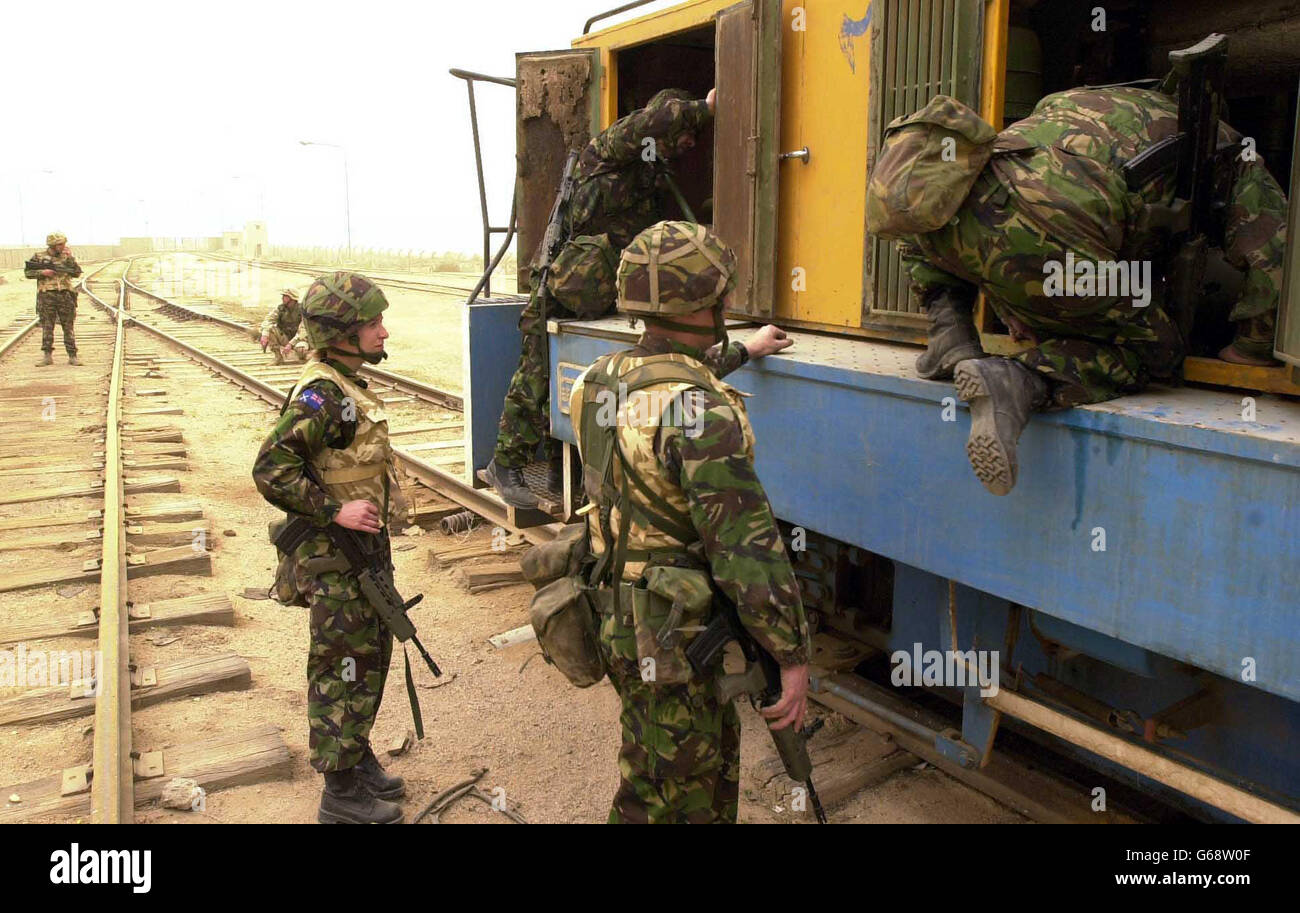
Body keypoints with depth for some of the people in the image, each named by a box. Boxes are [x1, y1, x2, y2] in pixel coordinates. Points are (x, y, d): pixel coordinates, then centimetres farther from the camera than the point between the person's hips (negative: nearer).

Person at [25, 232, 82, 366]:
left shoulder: (67, 256, 8)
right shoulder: (38, 256, 4)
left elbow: (77, 273, -1)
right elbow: (28, 272, 5)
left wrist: (70, 258, -10)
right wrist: (42, 272, -10)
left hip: (65, 296, 1)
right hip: (46, 296, -1)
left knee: (69, 327, 1)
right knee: (47, 327, 3)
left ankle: (72, 356, 4)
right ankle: (47, 356, 8)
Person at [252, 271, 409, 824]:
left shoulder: (345, 386, 9)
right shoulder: (320, 396, -21)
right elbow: (270, 471, -26)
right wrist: (335, 511, -25)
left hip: (365, 550, 10)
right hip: (332, 560, -10)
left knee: (372, 655, 20)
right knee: (343, 669, 2)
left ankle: (357, 756, 37)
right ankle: (341, 792, 16)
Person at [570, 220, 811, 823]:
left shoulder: (602, 379, 2)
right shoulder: (701, 411, -26)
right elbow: (748, 548, -25)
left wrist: (744, 351, 40)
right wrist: (793, 656, -16)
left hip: (618, 614, 9)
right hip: (669, 641, -9)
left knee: (715, 755, 28)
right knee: (666, 800, 9)